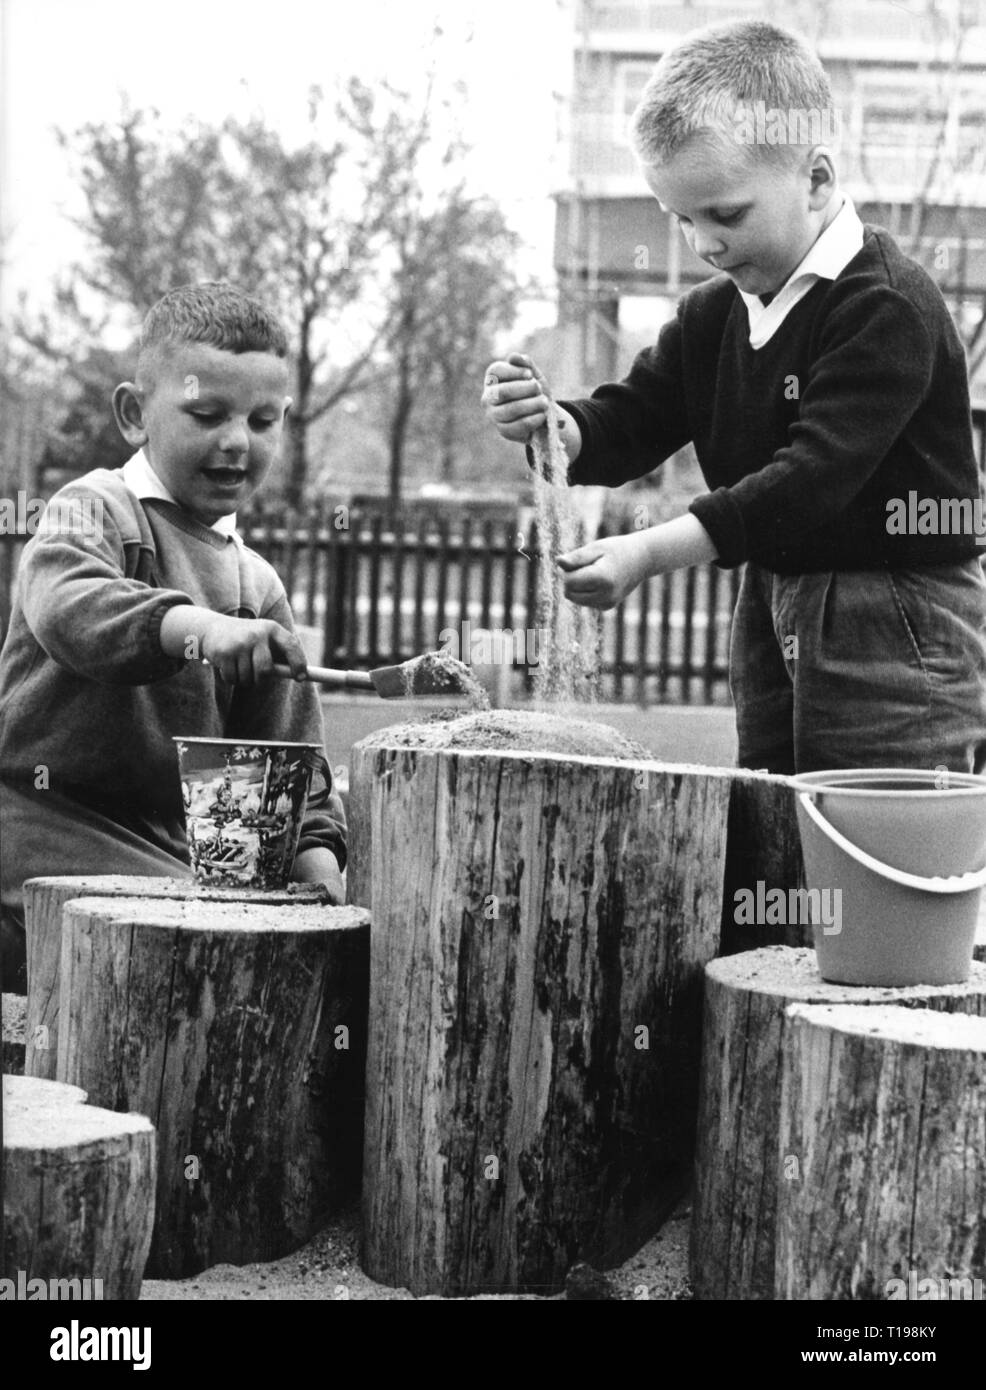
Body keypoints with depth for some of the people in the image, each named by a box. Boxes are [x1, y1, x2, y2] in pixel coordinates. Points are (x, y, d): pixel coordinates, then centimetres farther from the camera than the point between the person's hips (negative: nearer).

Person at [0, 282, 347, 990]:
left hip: (181, 848, 6)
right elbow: (64, 604, -27)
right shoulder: (96, 509, -3)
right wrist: (197, 626, -44)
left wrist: (317, 857, 1)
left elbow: (288, 751, 17)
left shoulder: (257, 584, 15)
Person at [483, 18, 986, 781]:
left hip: (899, 634, -8)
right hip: (774, 621, 8)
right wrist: (548, 424, -19)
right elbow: (626, 425, 5)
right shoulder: (713, 315, 10)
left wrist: (652, 552, -32)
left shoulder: (888, 307, -17)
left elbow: (814, 474, -26)